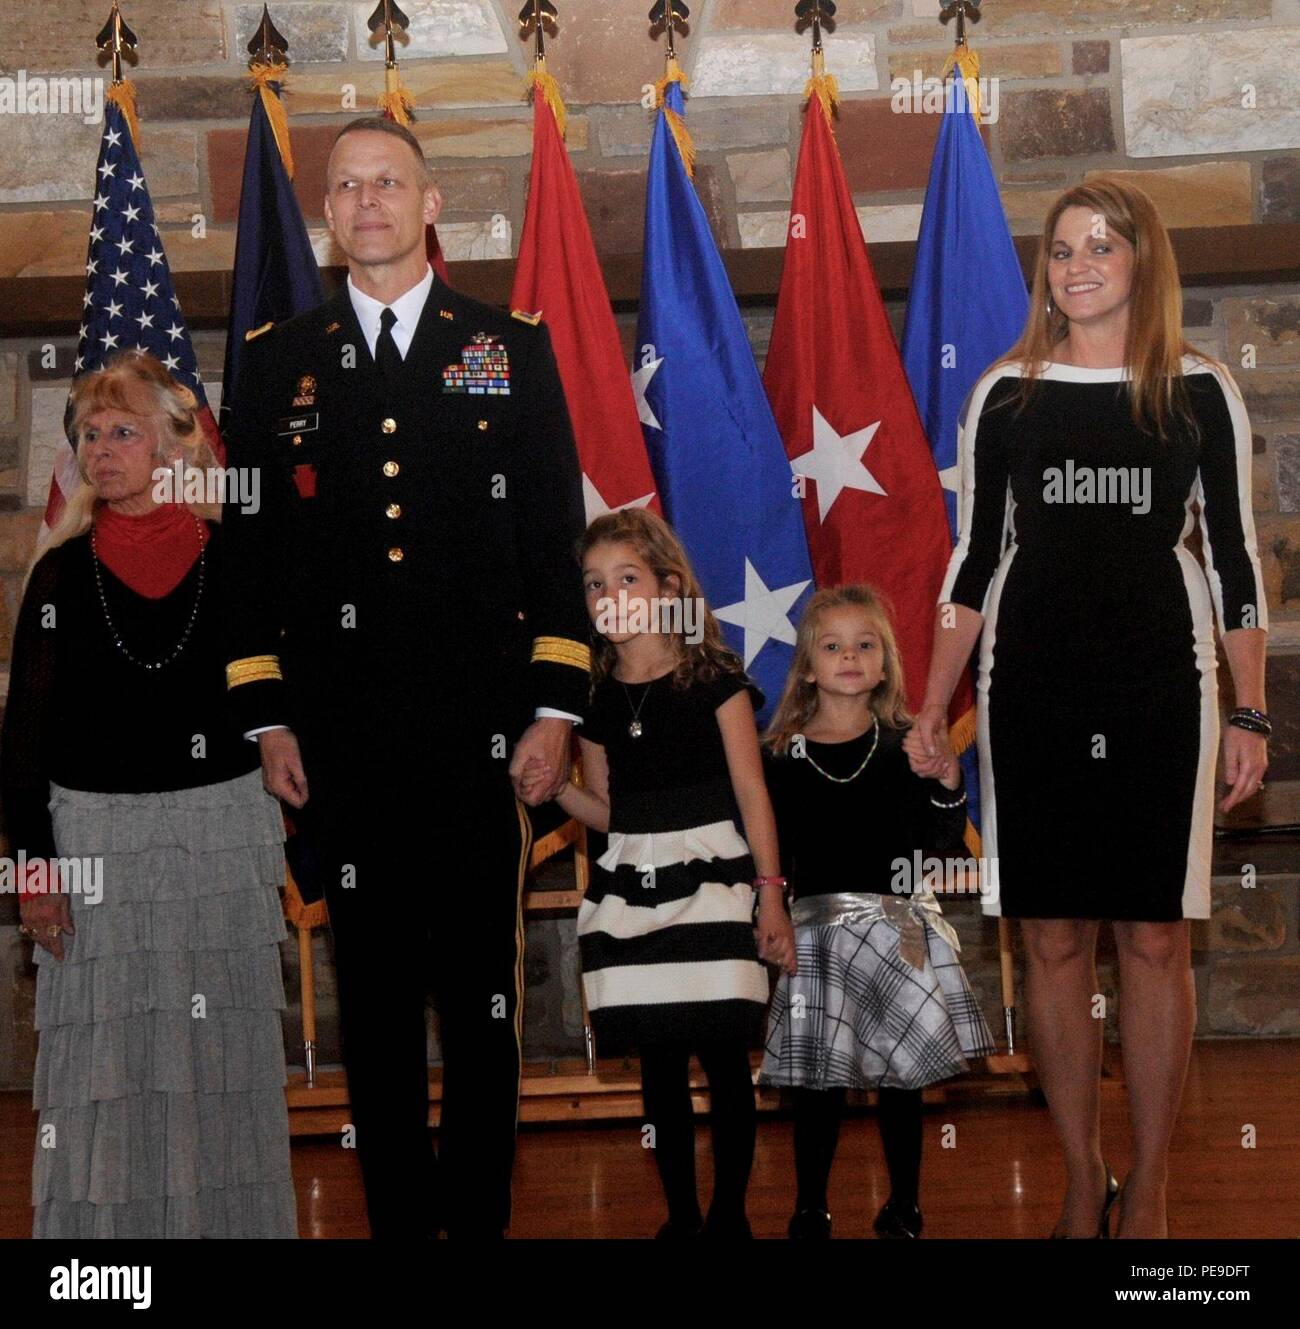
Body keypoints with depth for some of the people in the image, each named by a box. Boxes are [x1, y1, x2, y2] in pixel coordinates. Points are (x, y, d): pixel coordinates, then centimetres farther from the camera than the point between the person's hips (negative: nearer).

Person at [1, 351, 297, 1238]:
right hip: (96, 838, 1)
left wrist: (274, 850, 2)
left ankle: (228, 1218, 19)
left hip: (221, 832, 0)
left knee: (222, 1057, 6)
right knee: (102, 1066, 3)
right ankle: (107, 1223, 14)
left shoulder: (235, 560, 0)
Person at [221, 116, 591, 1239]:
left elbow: (556, 541, 5)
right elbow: (252, 547, 9)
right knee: (375, 987, 8)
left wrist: (557, 705, -3)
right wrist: (266, 716, 2)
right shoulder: (279, 362, 11)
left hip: (481, 725, -1)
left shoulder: (513, 350, 8)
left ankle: (479, 1210, 17)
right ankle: (397, 1211, 20)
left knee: (484, 982, 4)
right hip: (342, 735, 1)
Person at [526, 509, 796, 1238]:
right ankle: (681, 1213, 19)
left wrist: (770, 893, -6)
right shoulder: (595, 695, 7)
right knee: (659, 1062, 8)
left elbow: (752, 794, -2)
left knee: (723, 1056, -2)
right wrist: (554, 786, -4)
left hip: (711, 884, -4)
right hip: (630, 892, 4)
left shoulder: (714, 679, -3)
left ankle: (731, 1213, 11)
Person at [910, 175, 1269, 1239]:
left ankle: (1149, 1193, 13)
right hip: (1030, 685, 1)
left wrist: (1250, 714, 0)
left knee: (1155, 938, 0)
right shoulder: (1005, 395, 6)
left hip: (1159, 686, -1)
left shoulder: (1201, 392, 3)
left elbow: (1234, 558, 5)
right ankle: (1084, 1183, 16)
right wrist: (934, 703, 2)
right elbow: (975, 557, 8)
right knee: (1053, 936, 4)